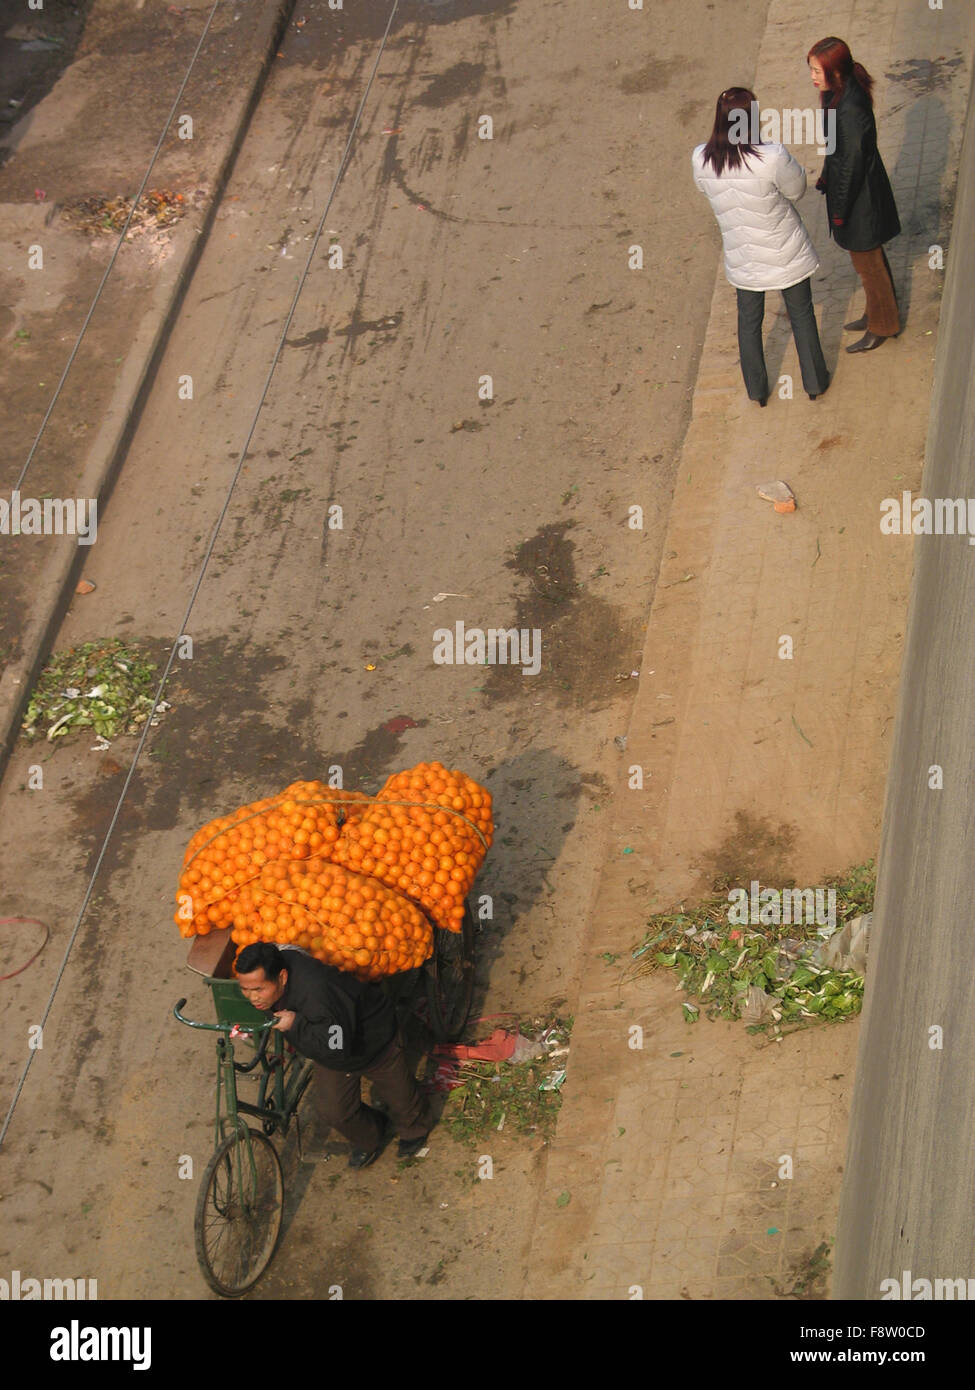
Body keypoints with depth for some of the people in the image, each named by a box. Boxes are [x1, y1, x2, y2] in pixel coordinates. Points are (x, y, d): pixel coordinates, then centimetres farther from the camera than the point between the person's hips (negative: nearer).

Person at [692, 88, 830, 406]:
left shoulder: (701, 159, -20)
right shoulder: (772, 158, -31)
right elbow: (797, 190, -12)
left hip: (741, 257, 3)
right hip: (784, 254, -3)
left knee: (749, 320, 24)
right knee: (801, 314, 21)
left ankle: (757, 390, 39)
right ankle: (814, 382, 37)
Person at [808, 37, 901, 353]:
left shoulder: (850, 110, -32)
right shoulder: (838, 92, -5)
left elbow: (852, 164, -25)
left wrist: (839, 213, -17)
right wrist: (827, 176, 19)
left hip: (859, 196, -9)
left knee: (868, 263, 11)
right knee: (871, 258, 26)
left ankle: (883, 327, 31)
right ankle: (878, 314, 45)